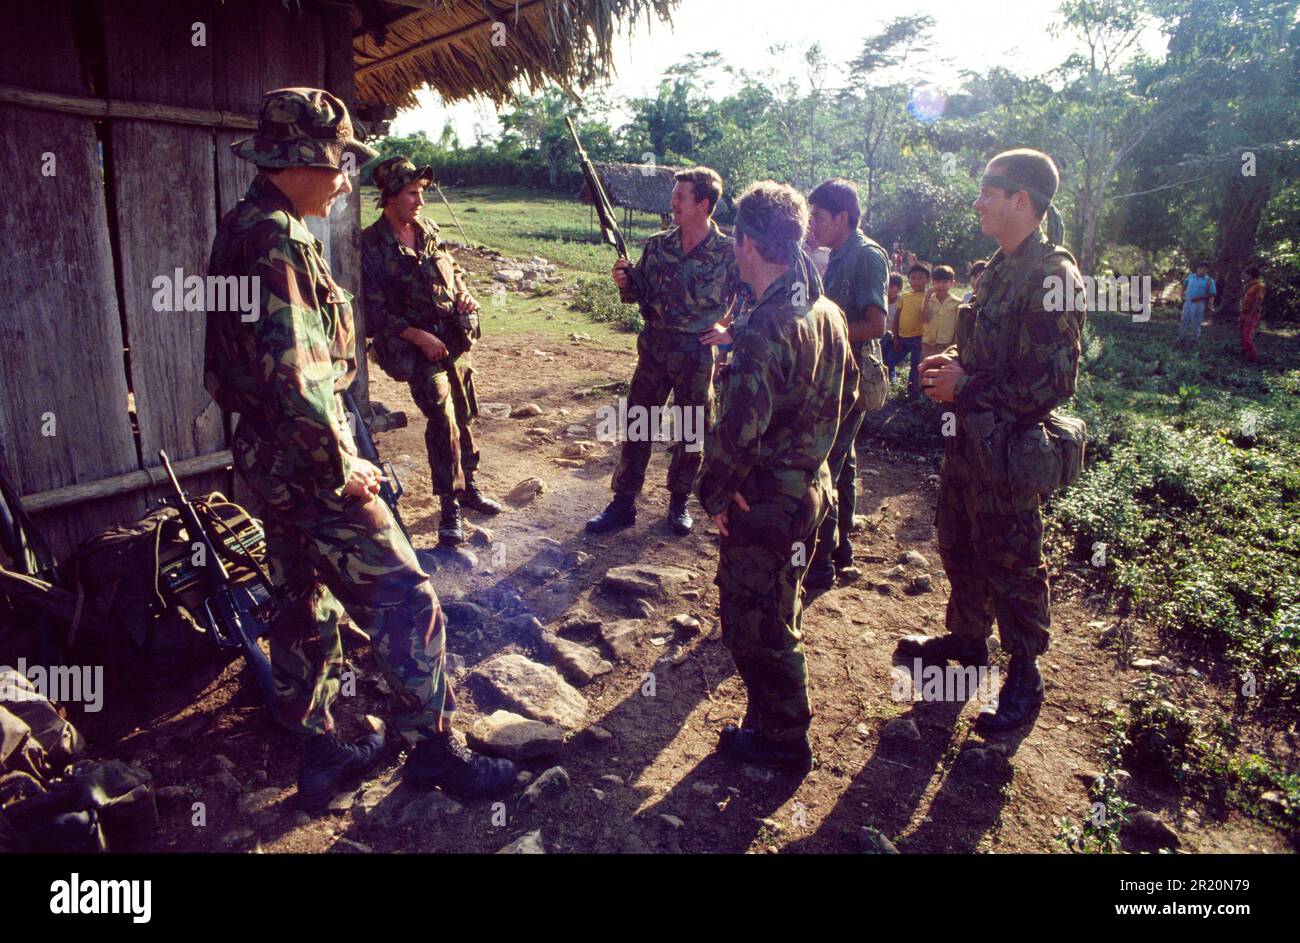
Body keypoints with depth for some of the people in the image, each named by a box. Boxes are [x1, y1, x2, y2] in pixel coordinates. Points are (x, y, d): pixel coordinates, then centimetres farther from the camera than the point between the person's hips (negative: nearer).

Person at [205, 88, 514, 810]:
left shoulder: (243, 229, 13)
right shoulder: (277, 241, -19)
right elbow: (294, 378, -28)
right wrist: (343, 466, -17)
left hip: (269, 460, 11)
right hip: (308, 467, -11)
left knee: (304, 607, 18)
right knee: (405, 602, -1)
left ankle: (317, 752, 33)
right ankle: (433, 750, 13)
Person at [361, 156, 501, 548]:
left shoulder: (428, 230, 5)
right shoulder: (371, 246, -12)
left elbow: (453, 268, 20)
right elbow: (375, 310, -14)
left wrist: (462, 291, -1)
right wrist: (420, 337, -18)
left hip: (455, 337, 6)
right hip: (417, 346, -6)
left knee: (463, 415, 14)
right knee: (442, 420, -13)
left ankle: (468, 487, 31)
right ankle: (449, 508, -3)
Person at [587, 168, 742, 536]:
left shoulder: (728, 253, -7)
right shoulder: (657, 245, 2)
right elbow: (639, 294, 8)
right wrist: (624, 282, -11)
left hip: (698, 358, -3)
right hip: (653, 352, 3)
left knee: (690, 435, 10)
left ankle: (679, 503, 28)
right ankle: (623, 503, 17)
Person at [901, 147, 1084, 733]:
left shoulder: (1051, 276, -19)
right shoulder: (1000, 268, 10)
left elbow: (1053, 382, -23)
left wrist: (966, 388, -18)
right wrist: (951, 360, 1)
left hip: (1007, 448, -9)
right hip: (969, 437, 9)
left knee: (1010, 564, 4)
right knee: (958, 545, 21)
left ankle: (1024, 678, 21)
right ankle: (967, 636, 41)